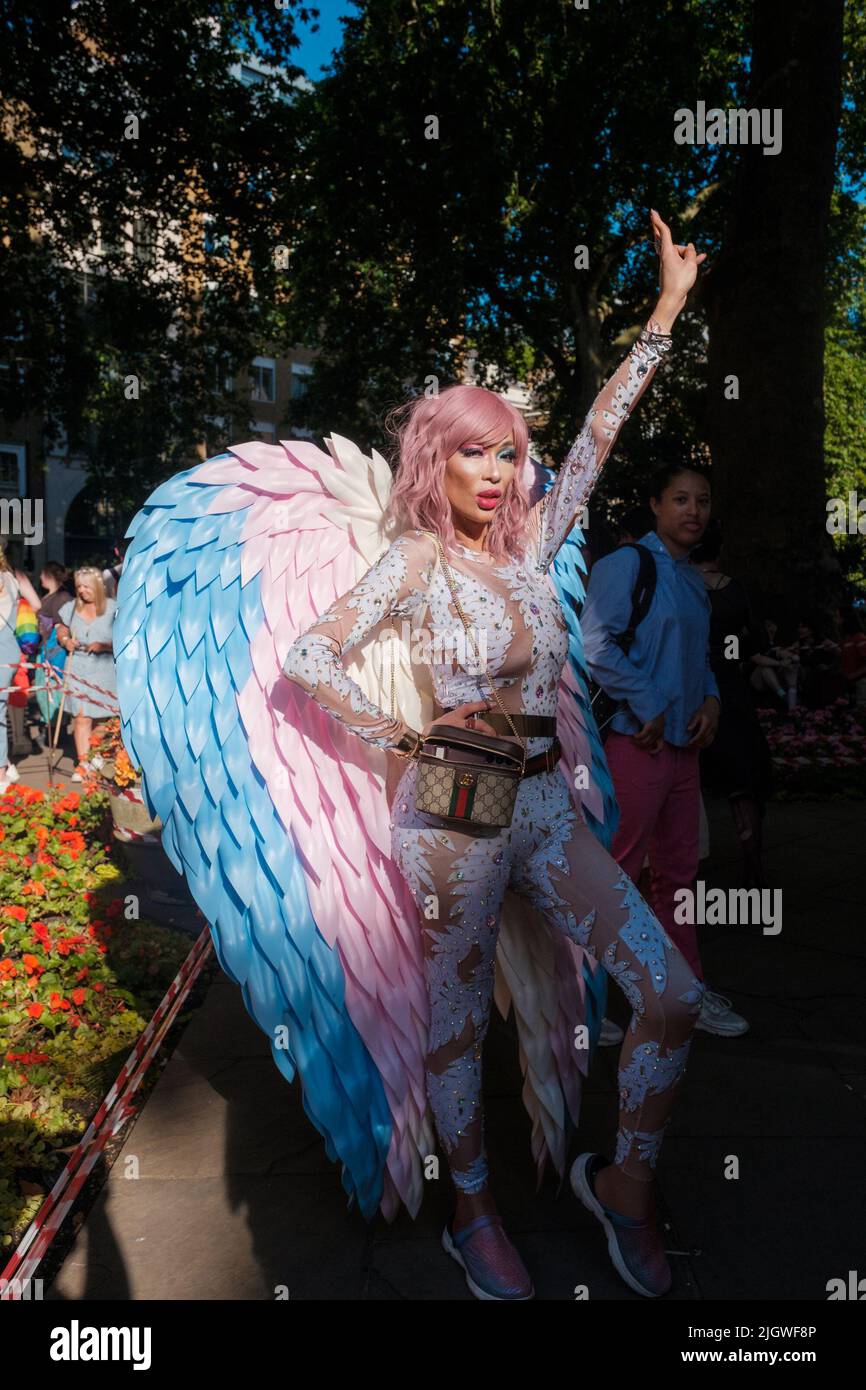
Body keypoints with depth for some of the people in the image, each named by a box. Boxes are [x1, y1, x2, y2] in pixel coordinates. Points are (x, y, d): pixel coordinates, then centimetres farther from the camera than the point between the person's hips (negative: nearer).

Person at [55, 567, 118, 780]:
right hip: (78, 669, 2)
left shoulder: (113, 608, -6)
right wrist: (65, 640, 0)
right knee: (81, 716, -5)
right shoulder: (70, 608, 6)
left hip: (104, 669, -2)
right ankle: (83, 762, 2)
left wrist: (104, 646, -19)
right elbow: (61, 628, 21)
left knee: (102, 717, 8)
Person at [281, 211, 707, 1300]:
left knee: (671, 993, 2)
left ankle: (624, 1185, 24)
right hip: (455, 813, -6)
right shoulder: (416, 560, -7)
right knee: (458, 1026, 8)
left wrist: (665, 314, 12)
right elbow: (305, 660, -10)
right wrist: (407, 739, -14)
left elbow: (597, 435, 11)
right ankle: (473, 1216, 34)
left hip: (546, 804, 6)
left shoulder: (528, 542, 9)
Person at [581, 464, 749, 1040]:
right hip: (637, 743, -9)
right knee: (617, 871, -5)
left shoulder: (694, 580, 19)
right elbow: (596, 640, -20)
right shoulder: (626, 564, -8)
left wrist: (711, 698, 6)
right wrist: (647, 707, -19)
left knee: (678, 869, 16)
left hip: (683, 744, 9)